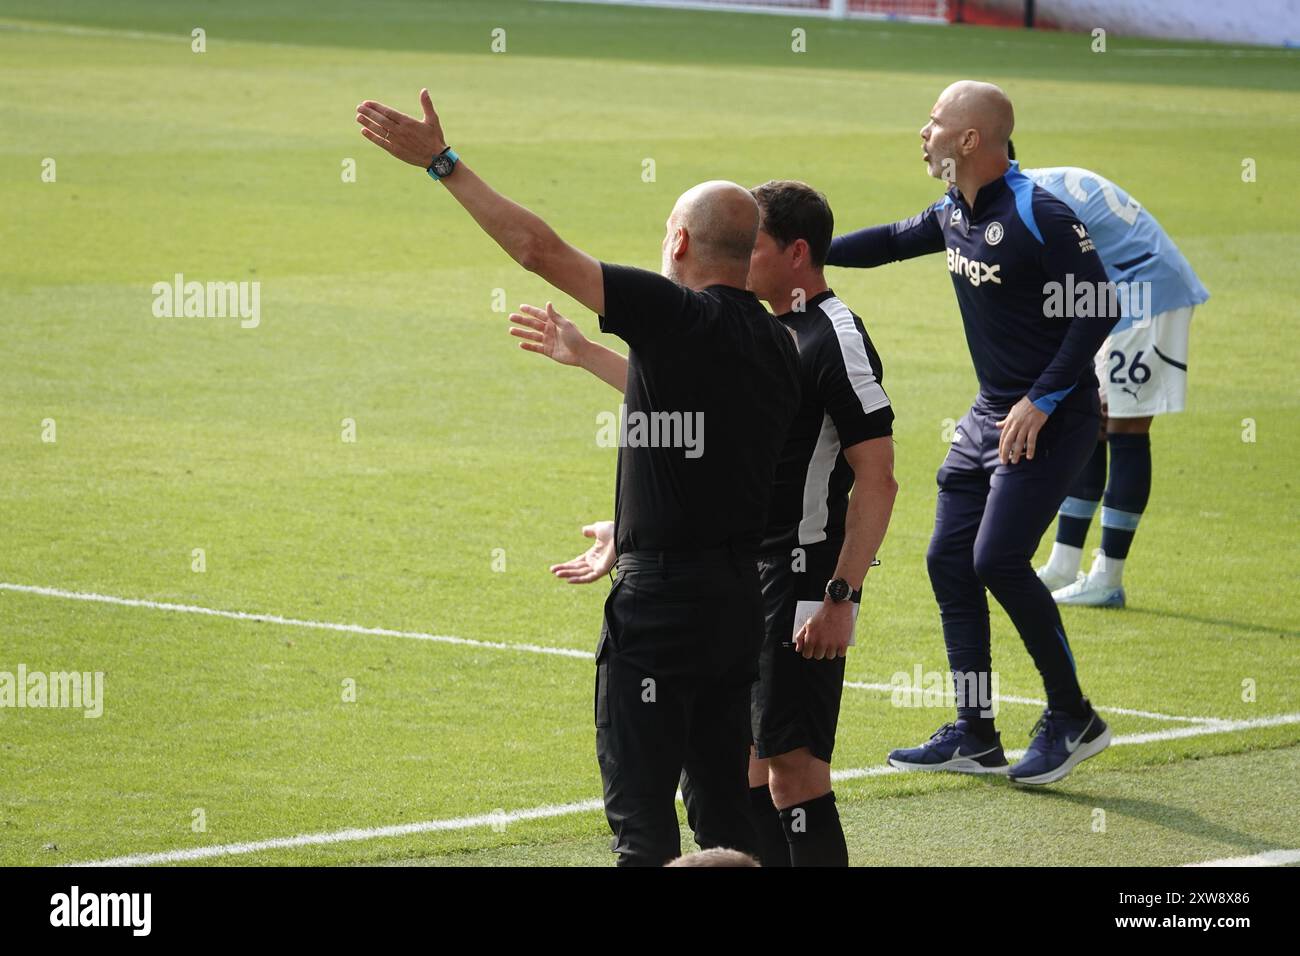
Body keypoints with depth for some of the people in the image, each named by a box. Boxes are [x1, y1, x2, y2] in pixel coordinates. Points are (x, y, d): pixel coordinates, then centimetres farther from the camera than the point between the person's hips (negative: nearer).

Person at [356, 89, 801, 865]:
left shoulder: (677, 315, -13)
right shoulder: (777, 343, 8)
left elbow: (537, 248, -13)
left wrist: (442, 162, -5)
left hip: (663, 598, -8)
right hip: (741, 594, 8)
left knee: (641, 811, -4)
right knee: (726, 808, 14)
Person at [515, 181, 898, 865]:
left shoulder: (835, 340, -15)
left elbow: (877, 481, -19)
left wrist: (840, 597, -24)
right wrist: (582, 353, 35)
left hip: (803, 577, -10)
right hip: (742, 570, 10)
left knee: (791, 763, -12)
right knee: (744, 754, 12)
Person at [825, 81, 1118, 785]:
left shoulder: (1037, 216, -19)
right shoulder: (955, 214, 6)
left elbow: (1098, 310, -19)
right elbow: (892, 241, 26)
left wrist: (1042, 400, -22)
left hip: (1051, 421, -9)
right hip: (990, 414, 9)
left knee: (998, 558, -17)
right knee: (949, 559, 6)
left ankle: (1073, 719, -2)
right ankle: (974, 737, 14)